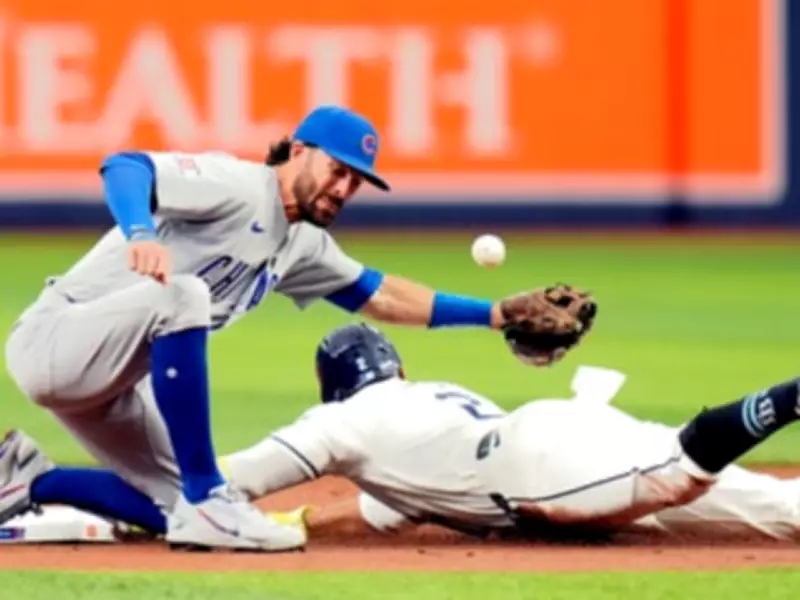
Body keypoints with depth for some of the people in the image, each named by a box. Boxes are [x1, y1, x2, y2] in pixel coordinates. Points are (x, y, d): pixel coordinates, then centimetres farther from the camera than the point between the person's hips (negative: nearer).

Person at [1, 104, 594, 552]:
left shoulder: (302, 246, 13)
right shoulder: (236, 186, -15)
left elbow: (379, 294, 23)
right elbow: (123, 167, -29)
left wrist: (494, 314, 16)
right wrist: (140, 233, -50)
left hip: (107, 376, 10)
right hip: (53, 337, -10)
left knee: (174, 504, 5)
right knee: (181, 294, -35)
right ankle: (207, 502, -31)